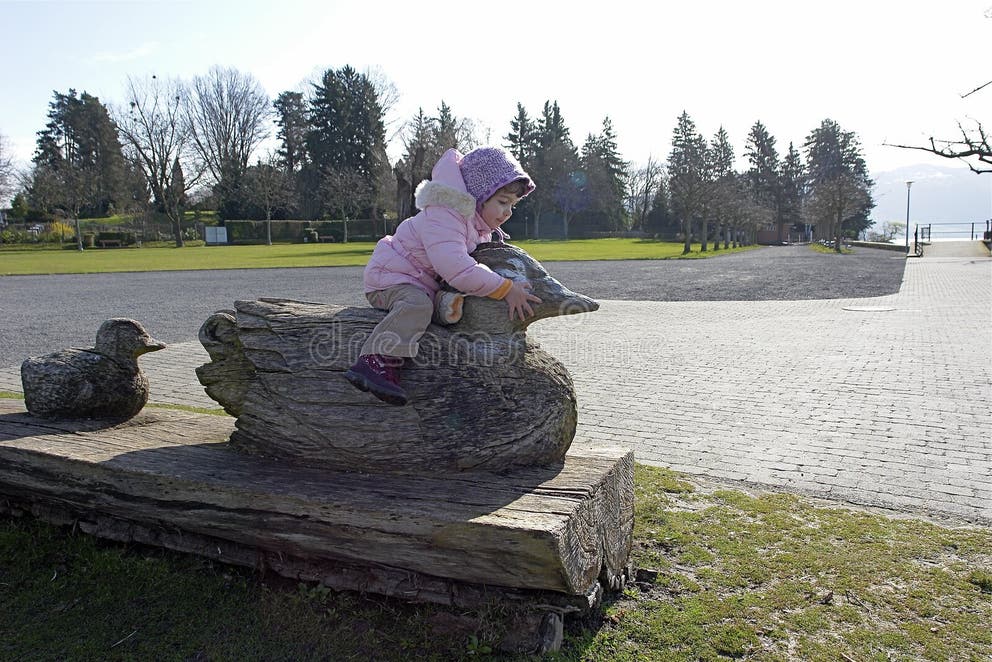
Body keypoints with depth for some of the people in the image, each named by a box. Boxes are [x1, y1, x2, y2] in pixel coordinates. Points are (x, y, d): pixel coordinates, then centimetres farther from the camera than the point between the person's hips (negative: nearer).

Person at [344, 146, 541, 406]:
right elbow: (454, 266, -39)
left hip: (425, 285, 9)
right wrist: (505, 289, -38)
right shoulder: (442, 216, -27)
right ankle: (377, 361, -47)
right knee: (417, 304, -37)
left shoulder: (480, 228, 7)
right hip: (390, 276, -9)